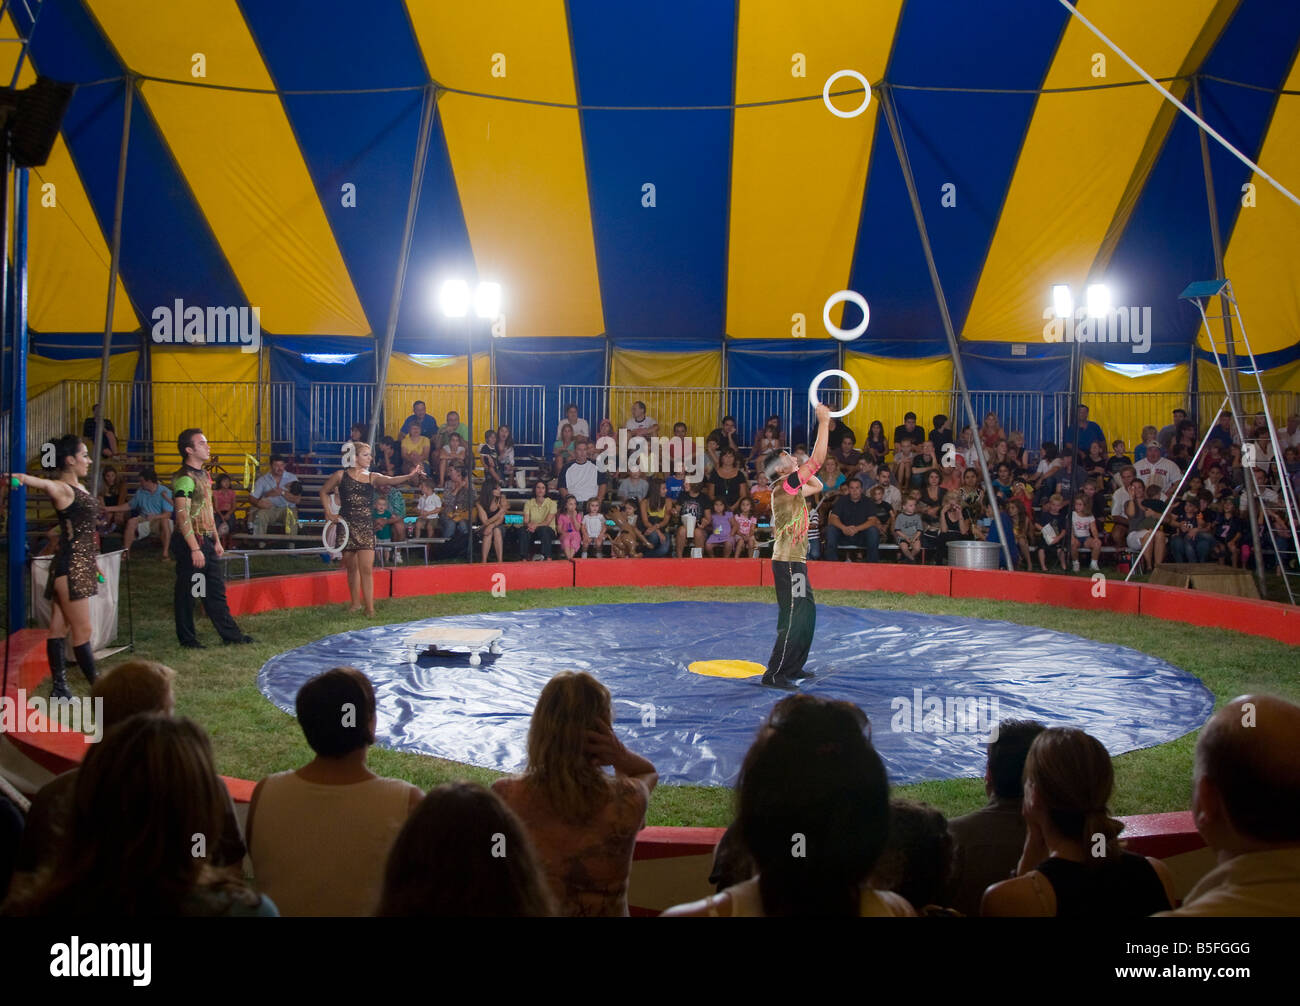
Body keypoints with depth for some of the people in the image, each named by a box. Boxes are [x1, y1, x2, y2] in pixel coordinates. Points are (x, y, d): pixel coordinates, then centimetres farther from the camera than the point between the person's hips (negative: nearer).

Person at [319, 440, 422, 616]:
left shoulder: (373, 477, 4)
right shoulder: (341, 475, 4)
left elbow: (391, 480, -15)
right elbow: (324, 492, 15)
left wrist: (410, 476, -34)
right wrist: (329, 513, 4)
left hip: (366, 527, 0)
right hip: (347, 525, 0)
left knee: (367, 568, -7)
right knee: (352, 567, 10)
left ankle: (369, 608, -5)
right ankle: (355, 603, 25)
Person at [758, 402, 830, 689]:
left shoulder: (792, 488, 14)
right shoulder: (785, 486, -14)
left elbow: (818, 485, 28)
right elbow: (817, 460, -21)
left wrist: (796, 466, 16)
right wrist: (824, 422, -16)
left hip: (795, 562, 10)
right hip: (788, 562, -10)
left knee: (806, 616, 16)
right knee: (793, 620, -10)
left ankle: (793, 667, 25)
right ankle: (775, 674, -8)